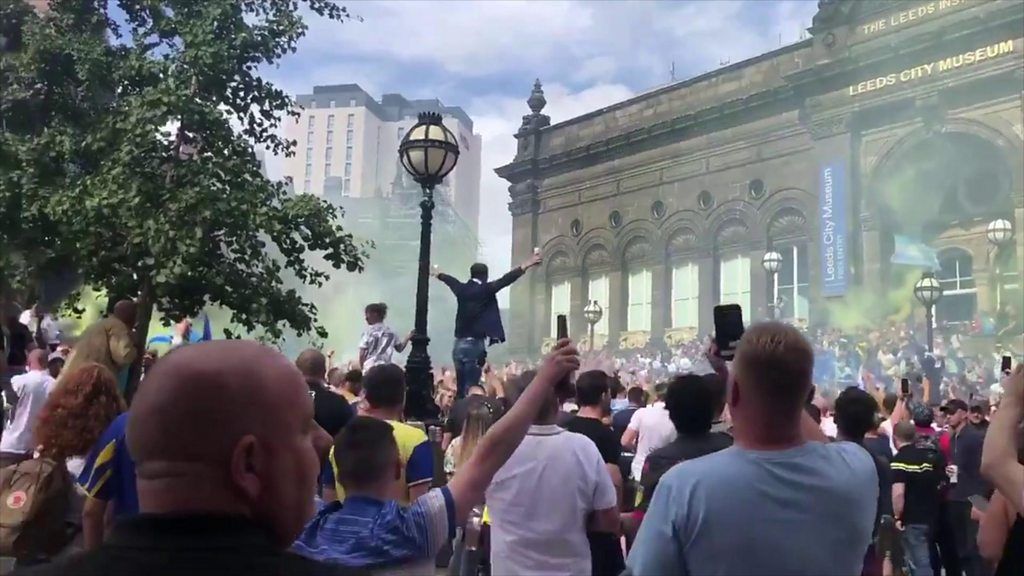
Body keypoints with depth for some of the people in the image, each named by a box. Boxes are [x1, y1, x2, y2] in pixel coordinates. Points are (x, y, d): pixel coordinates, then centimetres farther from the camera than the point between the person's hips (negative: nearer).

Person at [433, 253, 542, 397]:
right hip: (474, 344, -7)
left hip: (459, 344, 7)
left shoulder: (462, 289, 10)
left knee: (460, 387, 12)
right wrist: (525, 266, -23)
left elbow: (450, 280, 31)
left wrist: (438, 274, 52)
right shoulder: (485, 289, -8)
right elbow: (504, 280, -18)